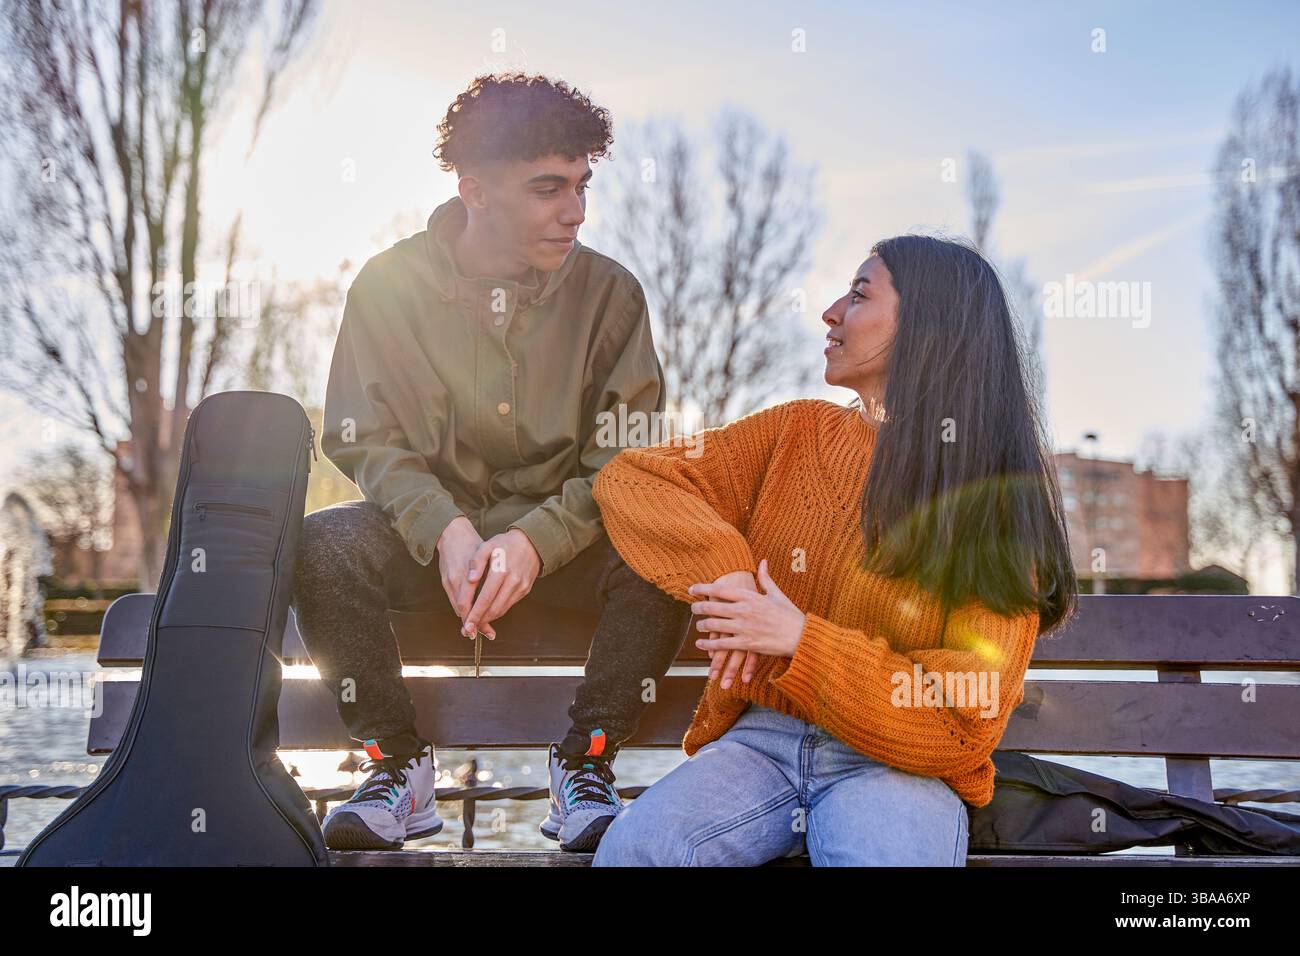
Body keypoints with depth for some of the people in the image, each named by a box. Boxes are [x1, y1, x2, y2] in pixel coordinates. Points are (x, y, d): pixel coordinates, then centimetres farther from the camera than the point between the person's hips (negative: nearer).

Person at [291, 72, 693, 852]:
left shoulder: (610, 293, -2)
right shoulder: (391, 284, -2)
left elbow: (627, 460, -6)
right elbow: (366, 440, -5)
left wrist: (536, 541, -24)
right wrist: (444, 530, -25)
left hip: (562, 536, 0)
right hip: (431, 530, 0)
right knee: (321, 545, -28)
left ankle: (585, 763, -11)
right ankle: (400, 767, -11)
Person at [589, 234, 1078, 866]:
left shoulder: (998, 504, -2)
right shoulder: (796, 433, 7)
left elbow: (966, 719, -7)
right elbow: (628, 478, 5)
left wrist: (804, 642, -16)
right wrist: (724, 572, -12)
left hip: (898, 766, -2)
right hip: (761, 738, 2)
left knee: (893, 855, -36)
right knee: (632, 848, -27)